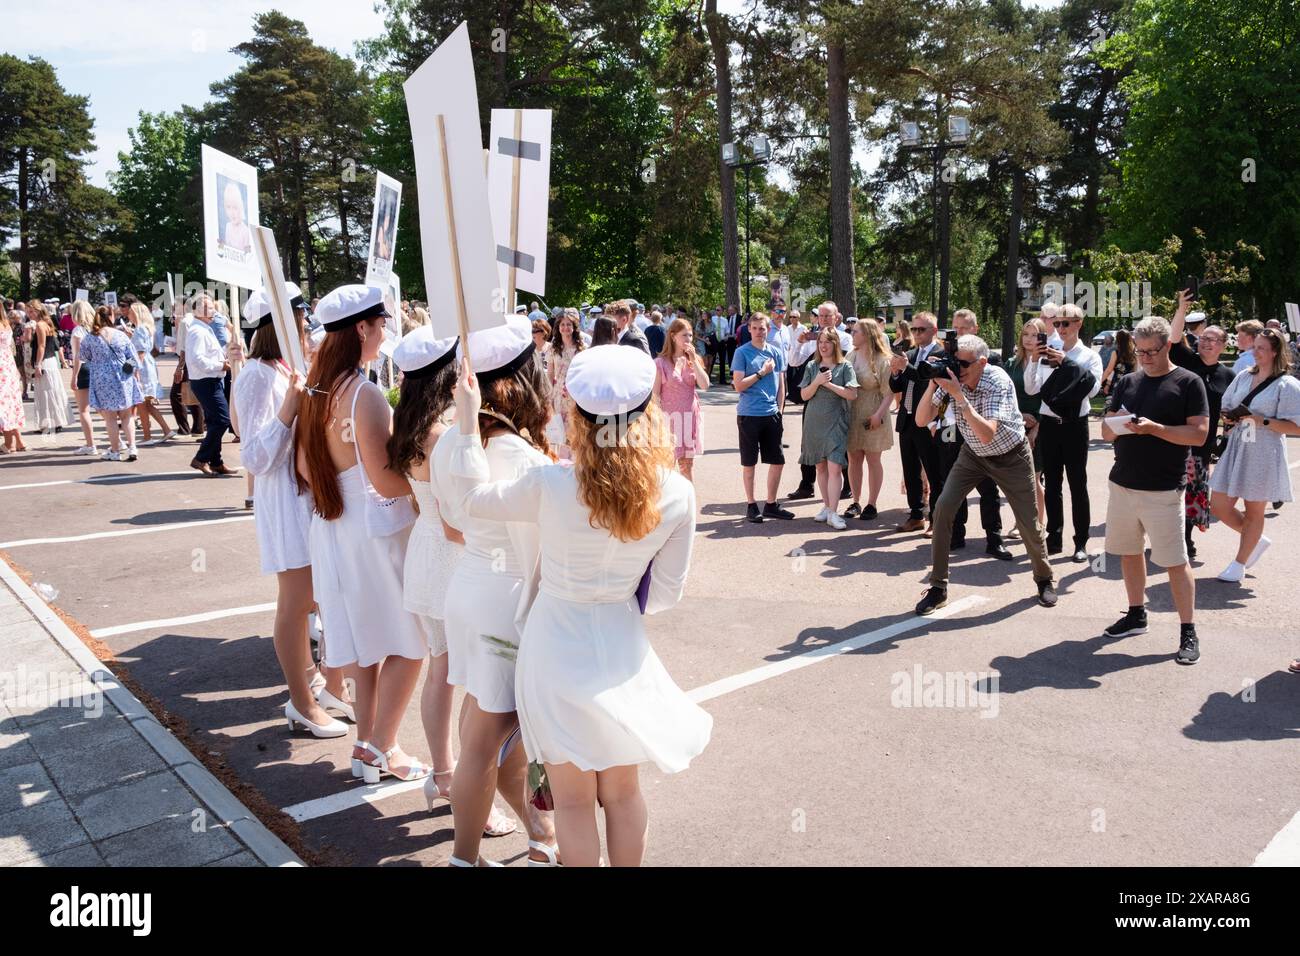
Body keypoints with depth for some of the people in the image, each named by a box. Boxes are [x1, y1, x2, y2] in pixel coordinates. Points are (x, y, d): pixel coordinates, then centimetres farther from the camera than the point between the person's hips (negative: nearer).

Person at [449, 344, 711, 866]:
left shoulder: (549, 485, -21)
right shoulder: (678, 495, -14)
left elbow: (476, 499, -1)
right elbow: (665, 593, -4)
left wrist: (469, 421, 6)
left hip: (557, 646, -2)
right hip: (622, 649, 2)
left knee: (573, 801, 15)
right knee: (622, 792, 22)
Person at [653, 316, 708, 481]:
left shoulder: (694, 360, 8)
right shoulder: (661, 363, -6)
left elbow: (705, 385, -6)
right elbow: (655, 394, -7)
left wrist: (693, 359, -10)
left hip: (690, 416, 4)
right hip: (670, 417, -4)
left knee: (688, 464, 12)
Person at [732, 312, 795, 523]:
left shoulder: (776, 353, 9)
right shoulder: (742, 353, -4)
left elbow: (781, 385, 14)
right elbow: (738, 385, -10)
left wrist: (779, 411, 8)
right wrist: (762, 372, -12)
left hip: (772, 415, 4)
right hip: (749, 415, -4)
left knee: (778, 461, 6)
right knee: (749, 463, 5)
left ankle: (771, 504, 20)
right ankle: (751, 506, 17)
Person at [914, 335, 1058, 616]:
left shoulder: (998, 382, -30)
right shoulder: (950, 377, -17)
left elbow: (987, 435, -39)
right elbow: (921, 421, -19)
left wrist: (958, 395, -43)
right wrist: (933, 384, -32)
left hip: (1010, 456, -3)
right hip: (973, 453, 3)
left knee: (1029, 522, 3)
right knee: (943, 507, -15)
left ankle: (1044, 579, 33)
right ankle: (938, 587, -7)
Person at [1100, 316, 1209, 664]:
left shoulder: (1188, 383, -3)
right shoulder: (1127, 383, 11)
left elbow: (1199, 434, -10)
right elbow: (1105, 431, 11)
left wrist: (1154, 428, -22)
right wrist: (1118, 424, -12)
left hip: (1163, 490, -5)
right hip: (1123, 484, 5)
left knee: (1175, 561, -3)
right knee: (1129, 552, 14)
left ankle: (1188, 632, 5)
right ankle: (1136, 614, 30)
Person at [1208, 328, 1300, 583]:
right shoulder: (1244, 377, 7)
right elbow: (1225, 408, 16)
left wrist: (1259, 420, -22)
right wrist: (1231, 417, -6)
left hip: (1263, 455, -6)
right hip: (1236, 450, 6)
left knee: (1253, 511, 8)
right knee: (1219, 506, 6)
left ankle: (1239, 564, 22)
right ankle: (1257, 540, 31)